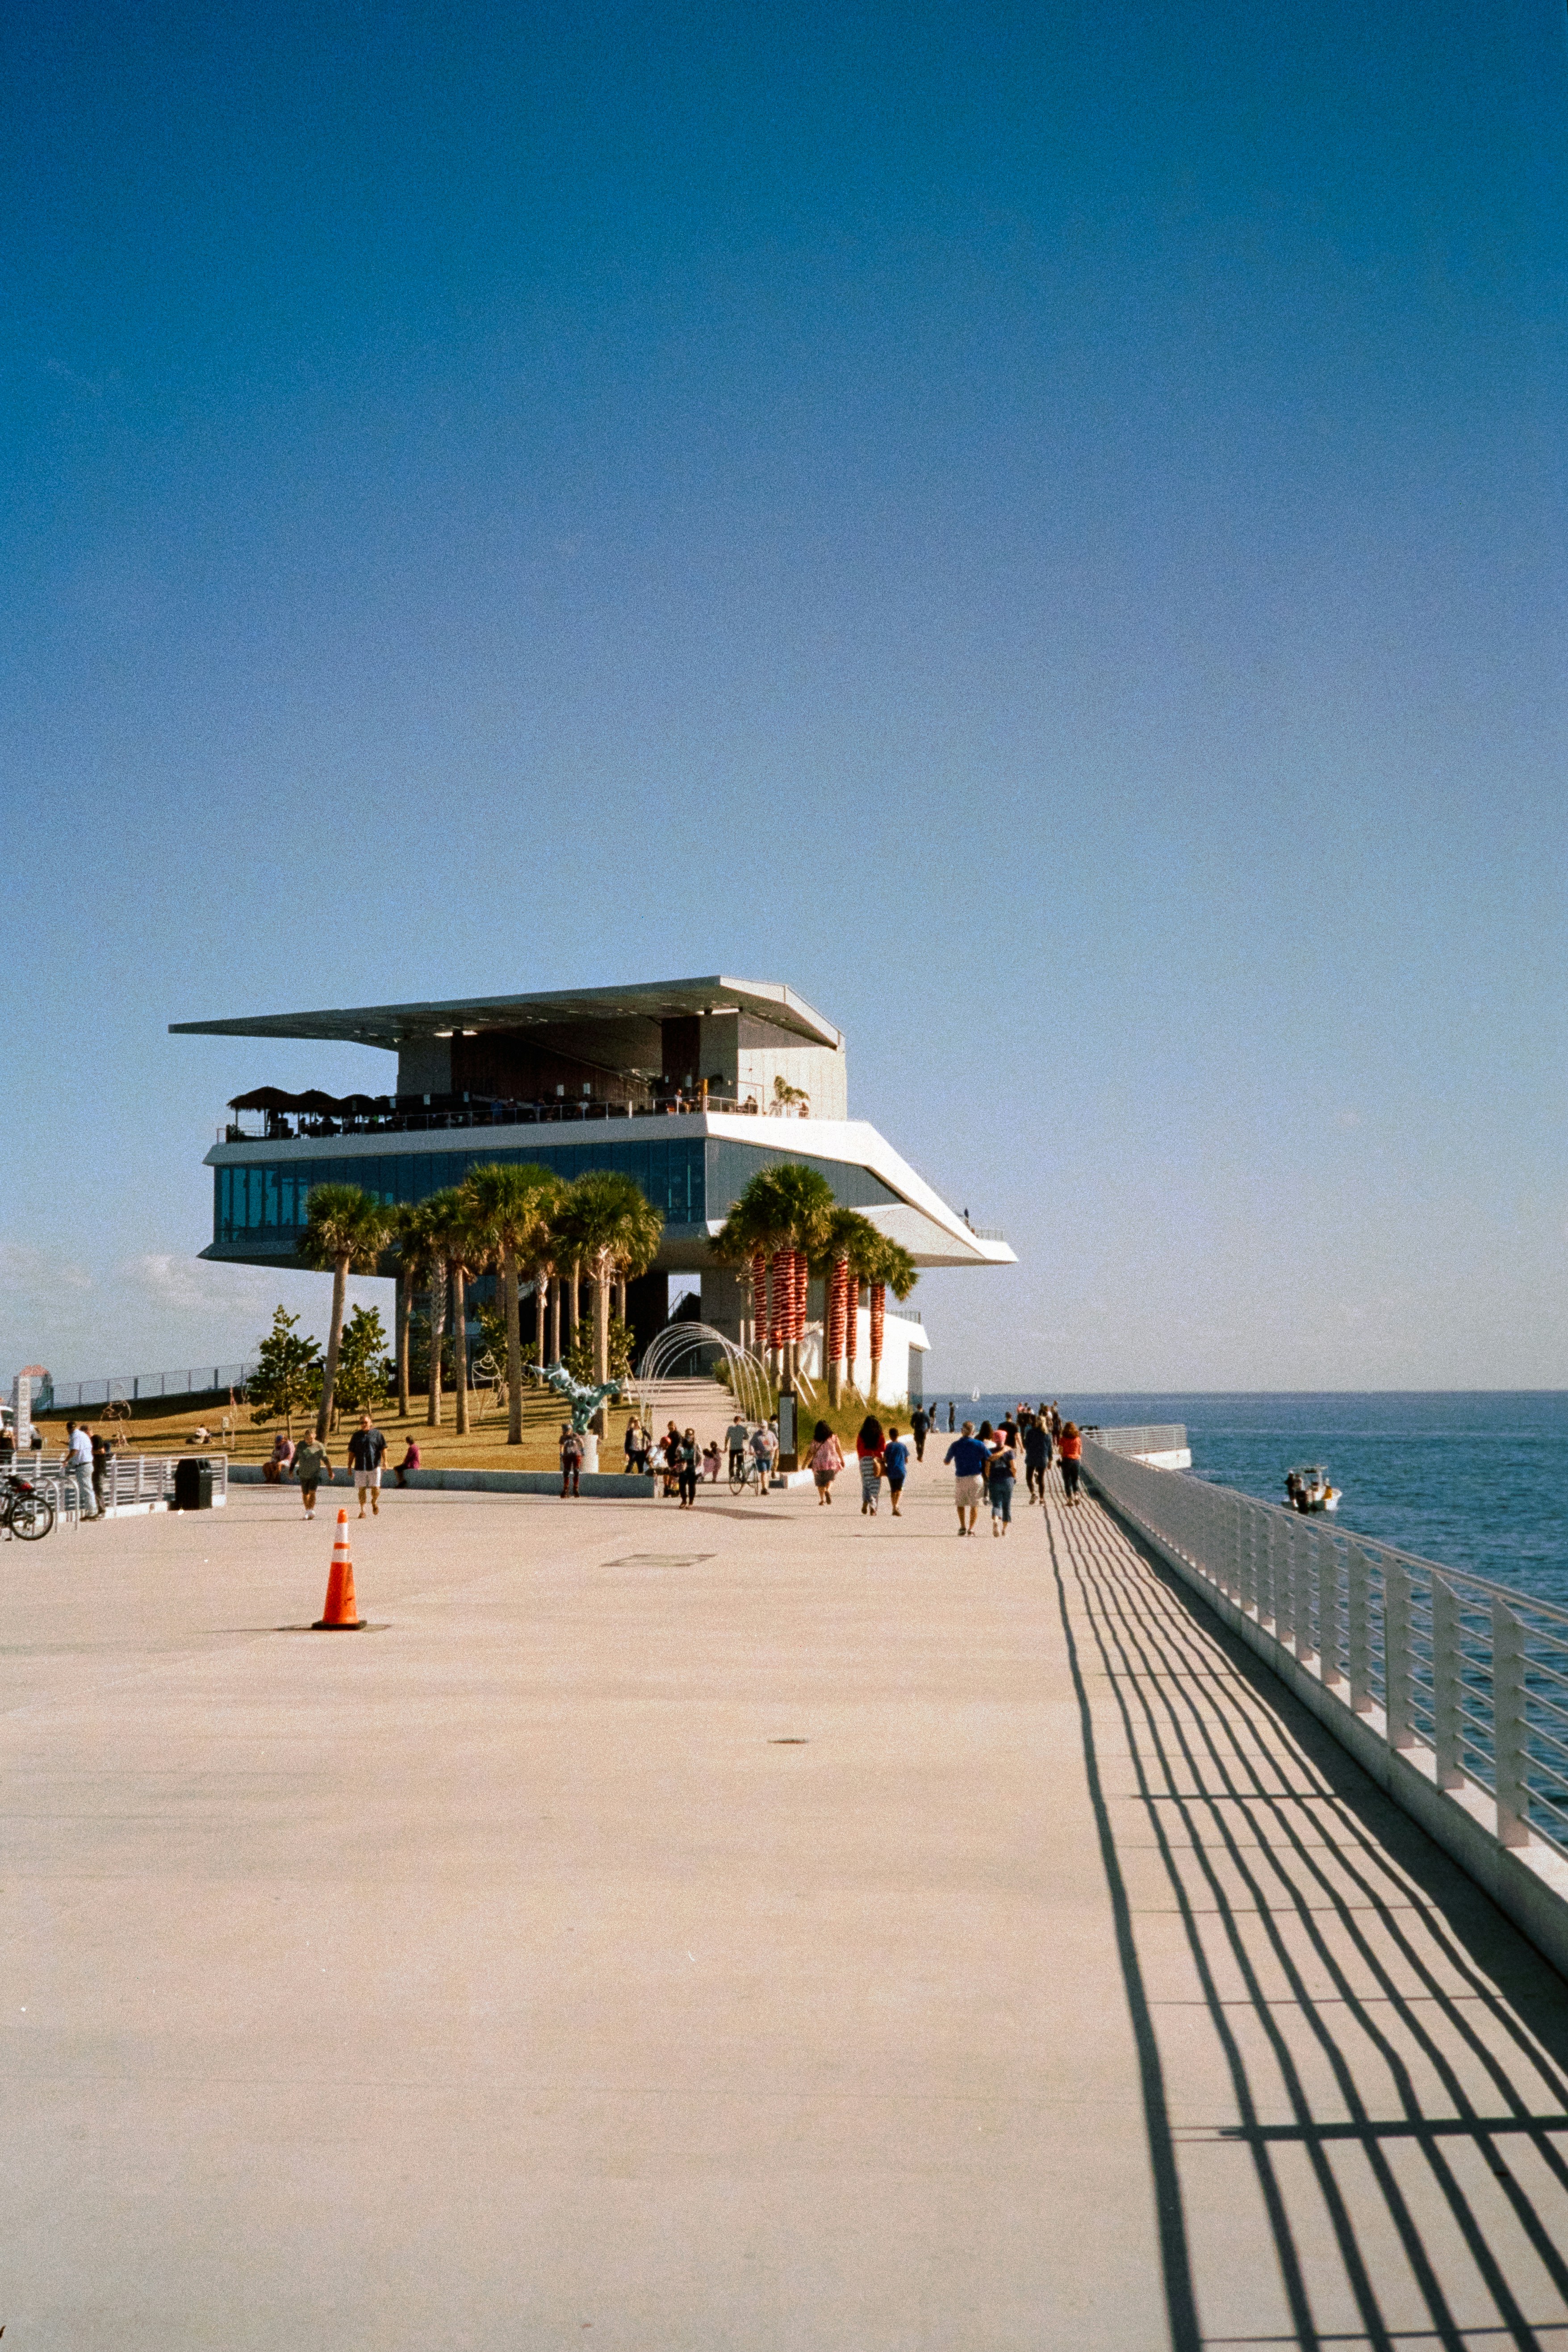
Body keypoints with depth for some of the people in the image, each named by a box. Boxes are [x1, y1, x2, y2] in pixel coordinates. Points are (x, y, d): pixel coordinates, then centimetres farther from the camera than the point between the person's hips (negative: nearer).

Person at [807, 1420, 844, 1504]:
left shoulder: (815, 1440, -3)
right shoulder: (833, 1438, -2)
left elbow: (811, 1453, -5)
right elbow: (839, 1450, 0)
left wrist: (805, 1464, 3)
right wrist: (842, 1461, 9)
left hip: (819, 1463, 0)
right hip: (831, 1462, 0)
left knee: (820, 1482, 12)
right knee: (830, 1479, 16)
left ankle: (822, 1499, 6)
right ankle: (828, 1491, -12)